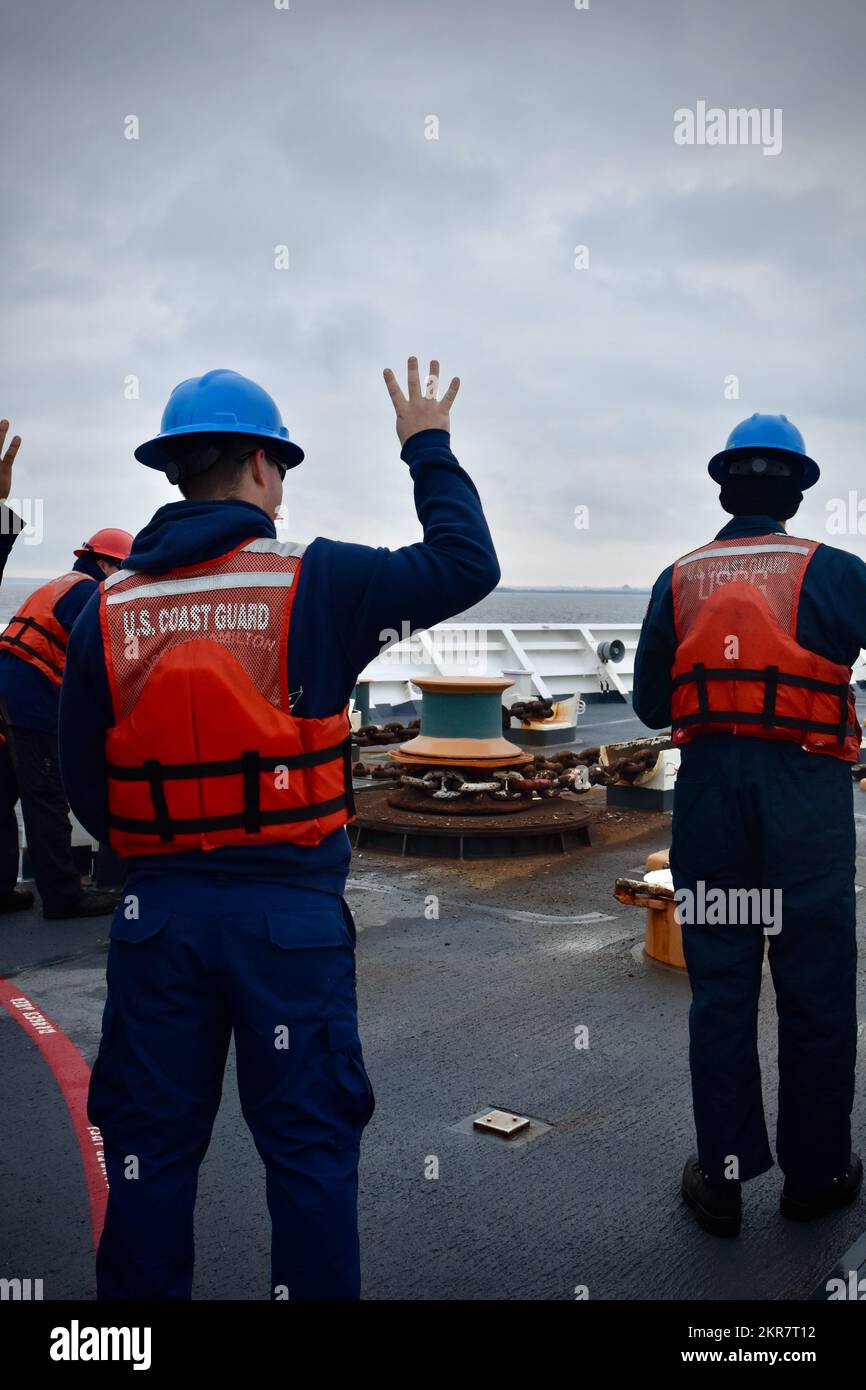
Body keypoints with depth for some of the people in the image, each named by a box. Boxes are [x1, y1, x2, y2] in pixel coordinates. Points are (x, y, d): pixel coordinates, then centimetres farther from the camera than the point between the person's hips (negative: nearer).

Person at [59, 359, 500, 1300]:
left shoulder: (109, 611, 0)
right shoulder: (313, 581, -9)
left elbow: (82, 782, 4)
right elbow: (467, 564, -1)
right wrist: (429, 449, 12)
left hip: (157, 909, 3)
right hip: (289, 909, -3)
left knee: (150, 1146, 17)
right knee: (309, 1142, 13)